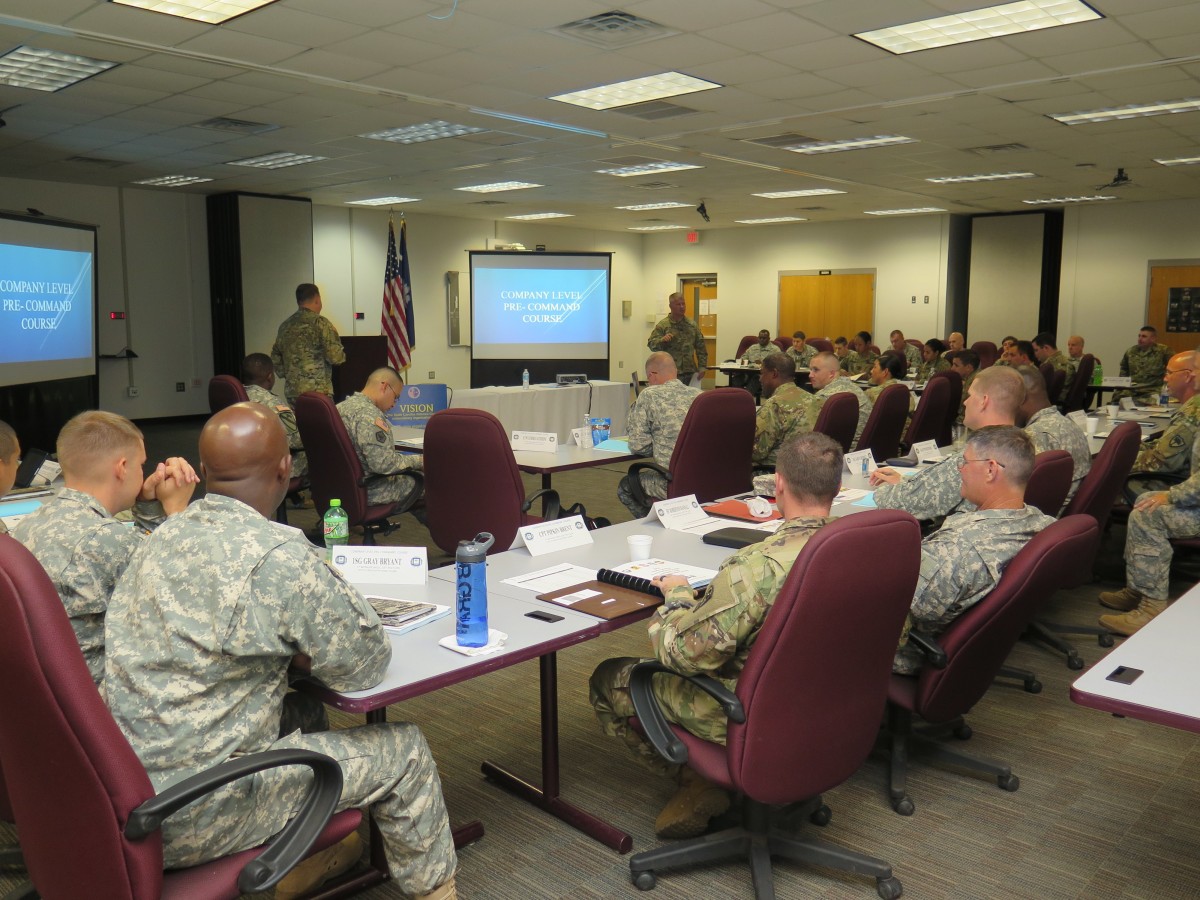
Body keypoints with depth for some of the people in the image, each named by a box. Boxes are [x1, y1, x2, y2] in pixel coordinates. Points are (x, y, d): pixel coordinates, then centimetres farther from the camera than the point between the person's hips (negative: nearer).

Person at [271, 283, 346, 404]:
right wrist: (342, 355, 6)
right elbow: (335, 357, -14)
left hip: (291, 391, 6)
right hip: (318, 392, -6)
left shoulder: (284, 325, 11)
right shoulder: (320, 322, -8)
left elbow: (276, 359, 15)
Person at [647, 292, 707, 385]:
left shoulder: (692, 325, 11)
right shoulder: (662, 325, -1)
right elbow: (651, 344, -6)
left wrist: (702, 366, 6)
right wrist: (662, 340, -26)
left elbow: (701, 347, 13)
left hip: (690, 373, 4)